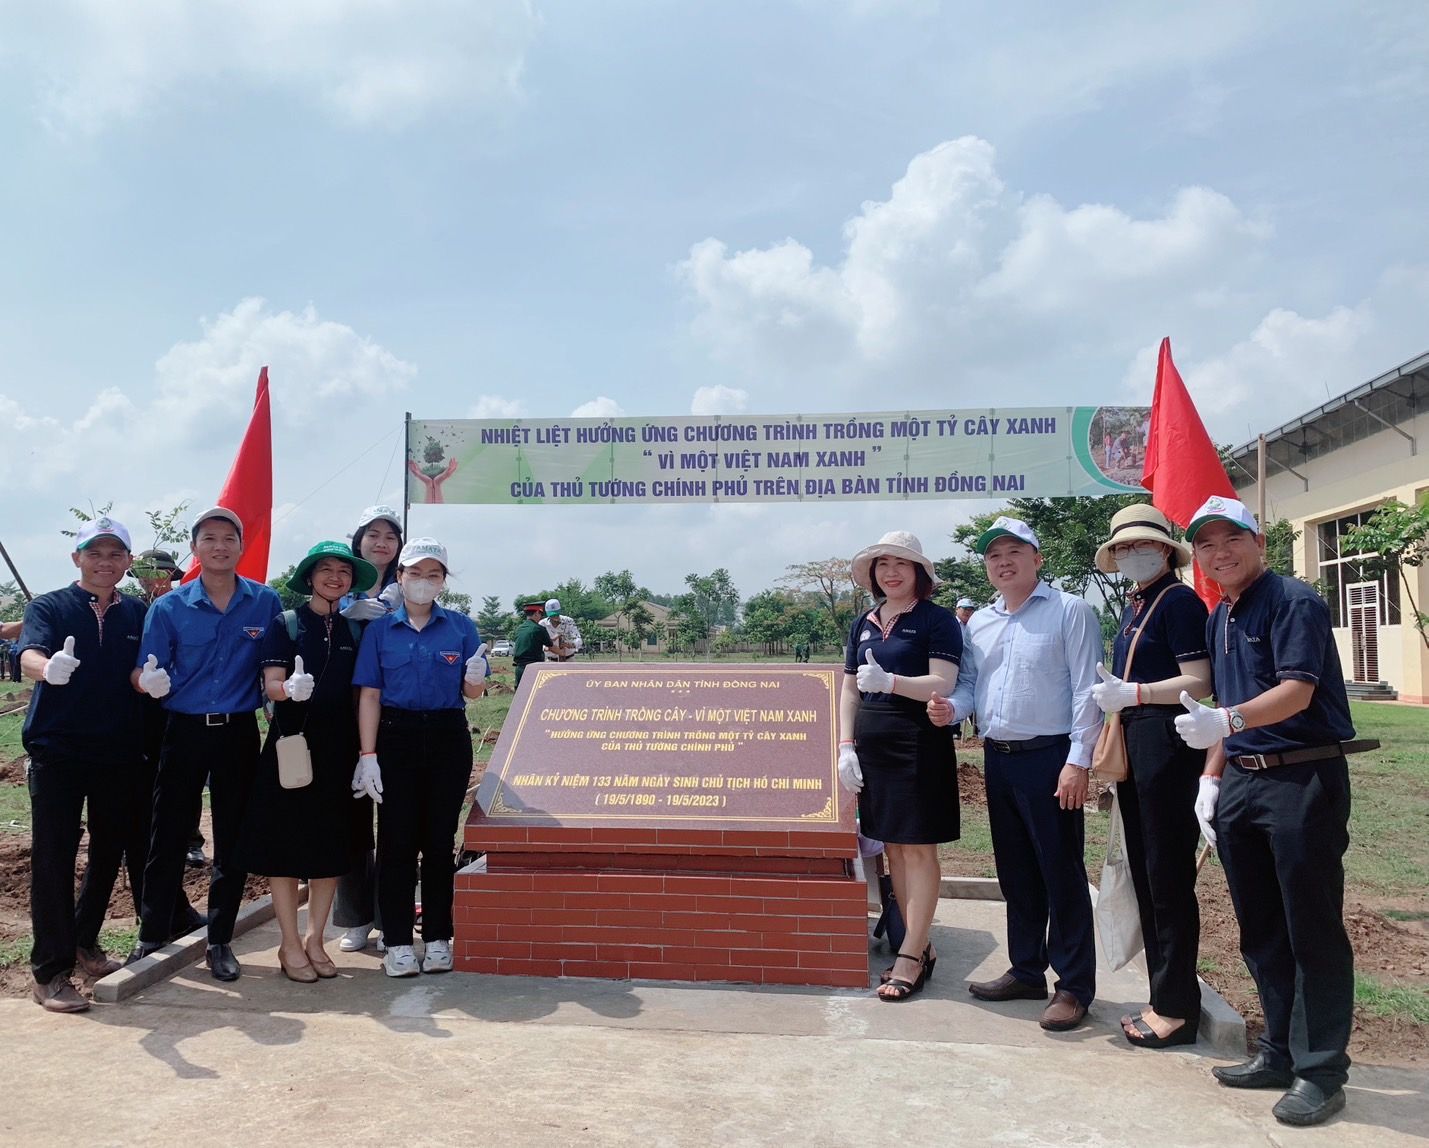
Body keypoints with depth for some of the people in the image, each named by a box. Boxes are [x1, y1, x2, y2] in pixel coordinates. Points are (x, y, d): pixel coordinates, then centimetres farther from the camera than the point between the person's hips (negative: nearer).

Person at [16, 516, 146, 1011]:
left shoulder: (137, 613, 8)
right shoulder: (49, 607, -2)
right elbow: (29, 656, -21)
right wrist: (49, 668, -43)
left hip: (117, 750, 4)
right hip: (56, 749, -4)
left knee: (109, 849, 13)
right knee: (54, 855, -2)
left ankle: (83, 943, 32)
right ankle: (50, 971, 6)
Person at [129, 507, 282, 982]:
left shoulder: (266, 602, 0)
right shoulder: (168, 608, -1)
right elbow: (146, 674, -1)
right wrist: (150, 681, -22)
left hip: (240, 732, 0)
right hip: (185, 730, 0)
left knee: (233, 841, 7)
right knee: (168, 838, 6)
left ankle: (220, 940, 20)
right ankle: (151, 937, 22)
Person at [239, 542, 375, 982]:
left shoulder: (356, 631, 10)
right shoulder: (285, 624, -1)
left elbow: (361, 691, 12)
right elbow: (271, 685, -9)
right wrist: (290, 689, -31)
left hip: (339, 747, 4)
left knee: (331, 846, 8)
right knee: (285, 844, 1)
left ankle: (315, 939, 22)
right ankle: (290, 945, 13)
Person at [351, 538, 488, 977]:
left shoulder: (461, 627, 4)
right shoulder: (380, 630, 3)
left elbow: (473, 692, 6)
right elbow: (369, 696, 1)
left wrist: (475, 677, -18)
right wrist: (368, 755, -7)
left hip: (448, 739, 1)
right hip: (396, 738, 0)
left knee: (440, 841, 7)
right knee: (397, 841, 2)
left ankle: (438, 939, 18)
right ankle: (397, 943, 12)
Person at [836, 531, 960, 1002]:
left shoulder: (937, 620, -4)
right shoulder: (863, 623, 13)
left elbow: (942, 684, -14)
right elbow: (849, 689, 15)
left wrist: (888, 682, -28)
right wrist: (846, 745, 6)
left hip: (919, 745, -6)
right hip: (872, 745, 6)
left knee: (918, 849, -2)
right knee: (892, 848, 9)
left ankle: (910, 956, 4)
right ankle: (922, 947, 20)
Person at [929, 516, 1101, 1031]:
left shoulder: (1069, 612, -6)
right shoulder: (979, 622, 13)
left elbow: (1086, 691, -11)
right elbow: (969, 684, 17)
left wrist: (1078, 761, -17)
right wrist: (952, 709, -6)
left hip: (1049, 758, -6)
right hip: (998, 757, 7)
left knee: (1061, 872, 0)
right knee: (1015, 872, 15)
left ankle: (1074, 986, 11)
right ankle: (1026, 971, 28)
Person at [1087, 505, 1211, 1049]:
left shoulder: (1178, 601, -9)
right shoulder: (1131, 610, 17)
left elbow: (1199, 684, -17)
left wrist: (1131, 693, -17)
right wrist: (1112, 691, 9)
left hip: (1167, 743, -9)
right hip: (1133, 744, 9)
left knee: (1168, 876, -3)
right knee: (1145, 874, 13)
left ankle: (1177, 1008, 8)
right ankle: (1164, 997, 23)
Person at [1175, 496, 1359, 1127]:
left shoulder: (1294, 601, -9)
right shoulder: (1218, 619, 15)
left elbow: (1296, 691, -21)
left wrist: (1227, 721, -36)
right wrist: (1211, 780, 14)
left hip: (1303, 778, -8)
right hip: (1240, 782, 8)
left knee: (1312, 928, 0)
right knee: (1260, 930, 13)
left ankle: (1320, 1069, 11)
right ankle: (1281, 1051, 26)